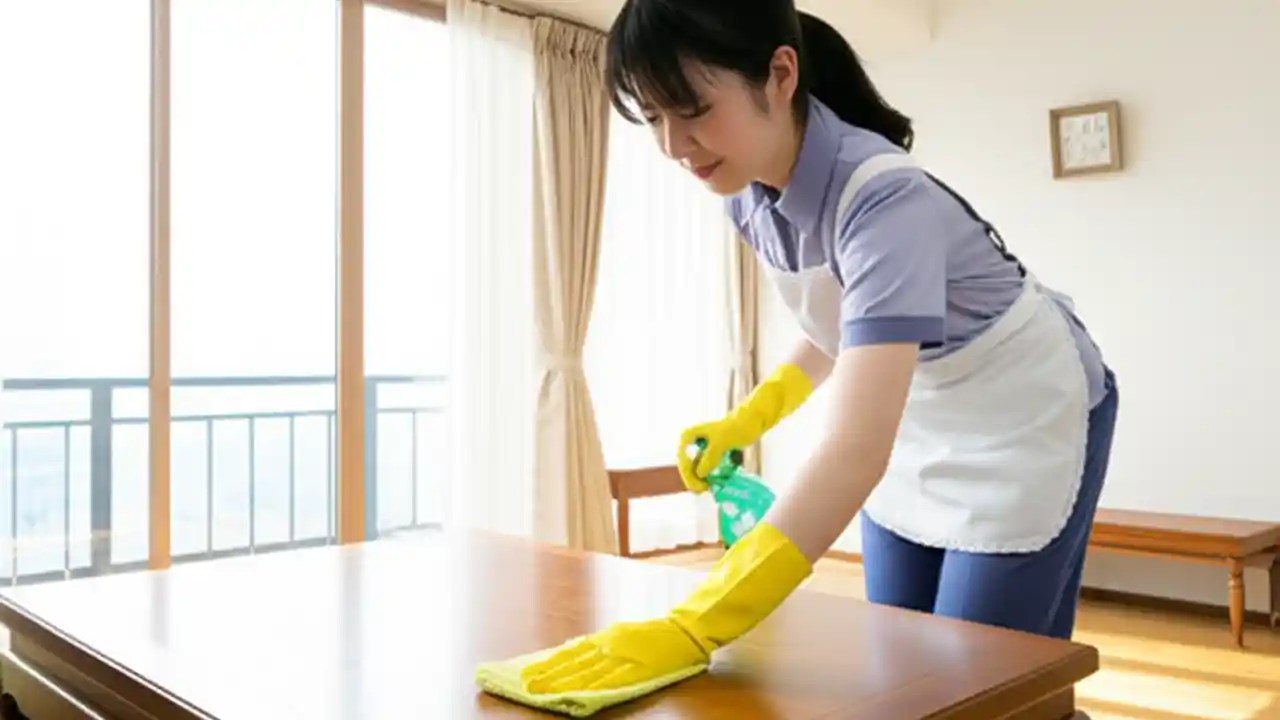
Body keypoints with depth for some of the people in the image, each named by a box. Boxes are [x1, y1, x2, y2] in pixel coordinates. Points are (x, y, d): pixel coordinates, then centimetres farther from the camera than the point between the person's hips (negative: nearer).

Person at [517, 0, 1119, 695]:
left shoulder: (885, 197, -35)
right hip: (918, 425, 7)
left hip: (1024, 422, -6)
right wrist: (749, 417, -5)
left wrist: (688, 631, -53)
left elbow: (857, 448, -47)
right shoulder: (747, 194, -12)